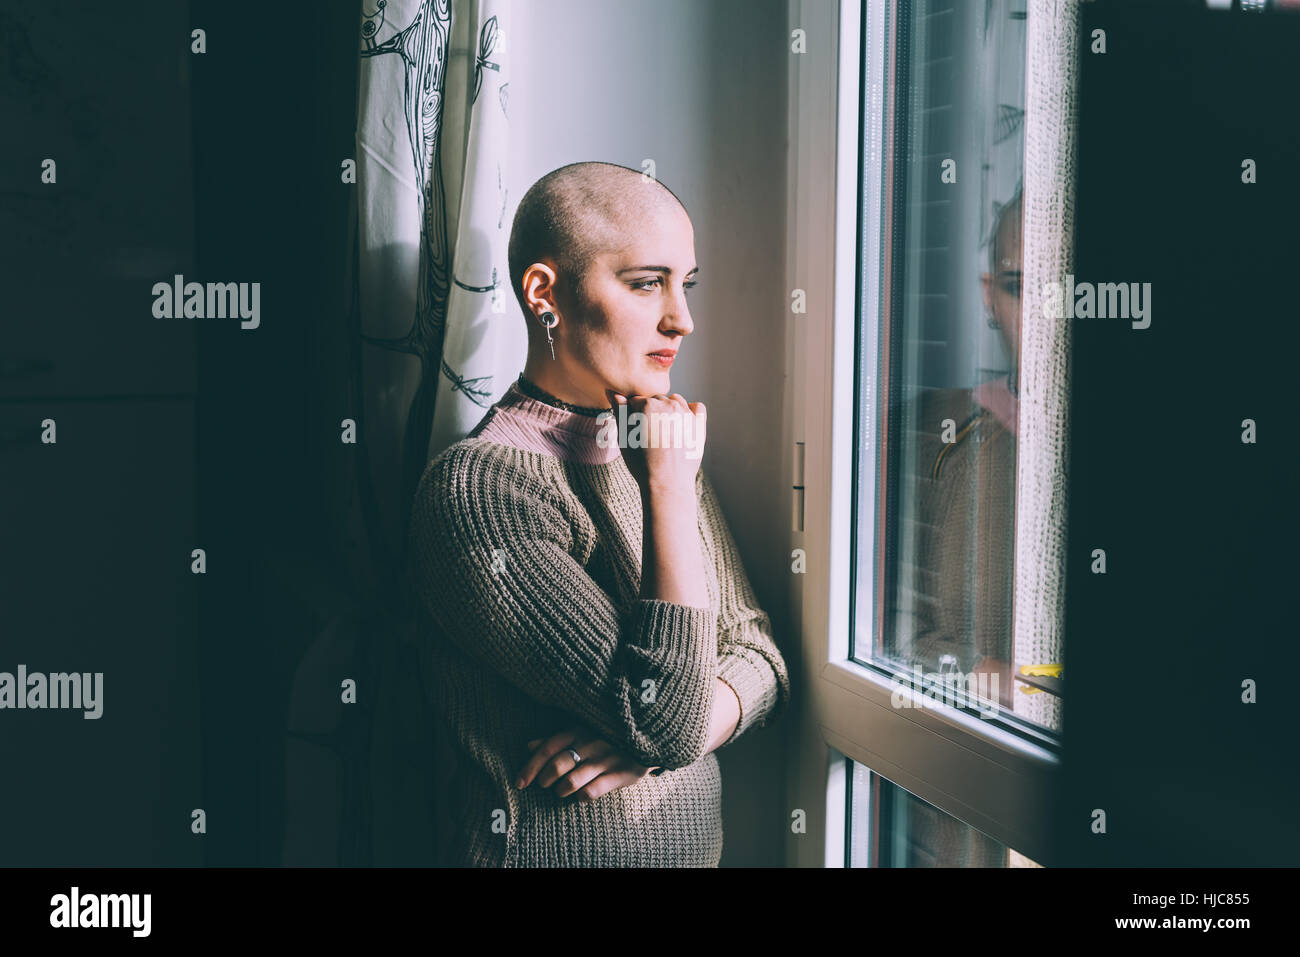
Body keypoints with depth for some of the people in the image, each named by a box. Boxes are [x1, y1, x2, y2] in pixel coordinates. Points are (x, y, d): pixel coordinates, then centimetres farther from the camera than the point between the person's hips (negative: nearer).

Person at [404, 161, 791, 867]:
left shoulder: (651, 449, 2)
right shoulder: (478, 484, -23)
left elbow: (759, 656, 2)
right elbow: (669, 722, -27)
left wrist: (650, 737, -18)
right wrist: (669, 485, -22)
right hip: (555, 850, -7)